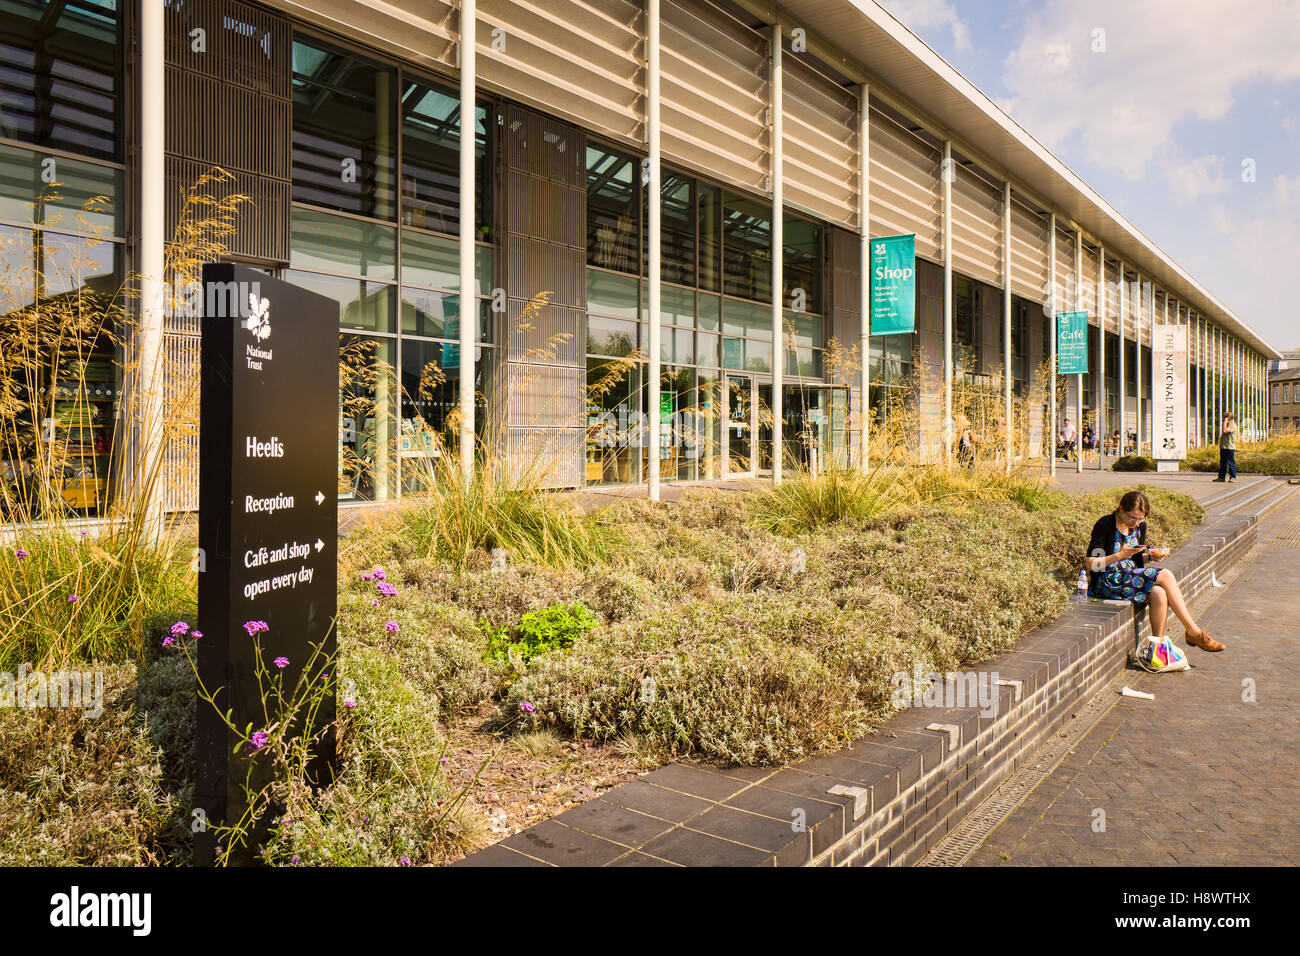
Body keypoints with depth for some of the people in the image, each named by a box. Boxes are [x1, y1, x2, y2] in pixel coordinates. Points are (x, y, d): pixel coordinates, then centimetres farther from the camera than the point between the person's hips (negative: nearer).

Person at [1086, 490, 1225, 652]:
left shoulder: (1140, 526, 9)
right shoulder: (1104, 525, -13)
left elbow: (1137, 561, 17)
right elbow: (1091, 565, -16)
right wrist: (1120, 555, -27)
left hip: (1132, 576, 7)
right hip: (1106, 582, -7)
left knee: (1159, 594, -27)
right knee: (1165, 576, -19)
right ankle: (1194, 632, -11)